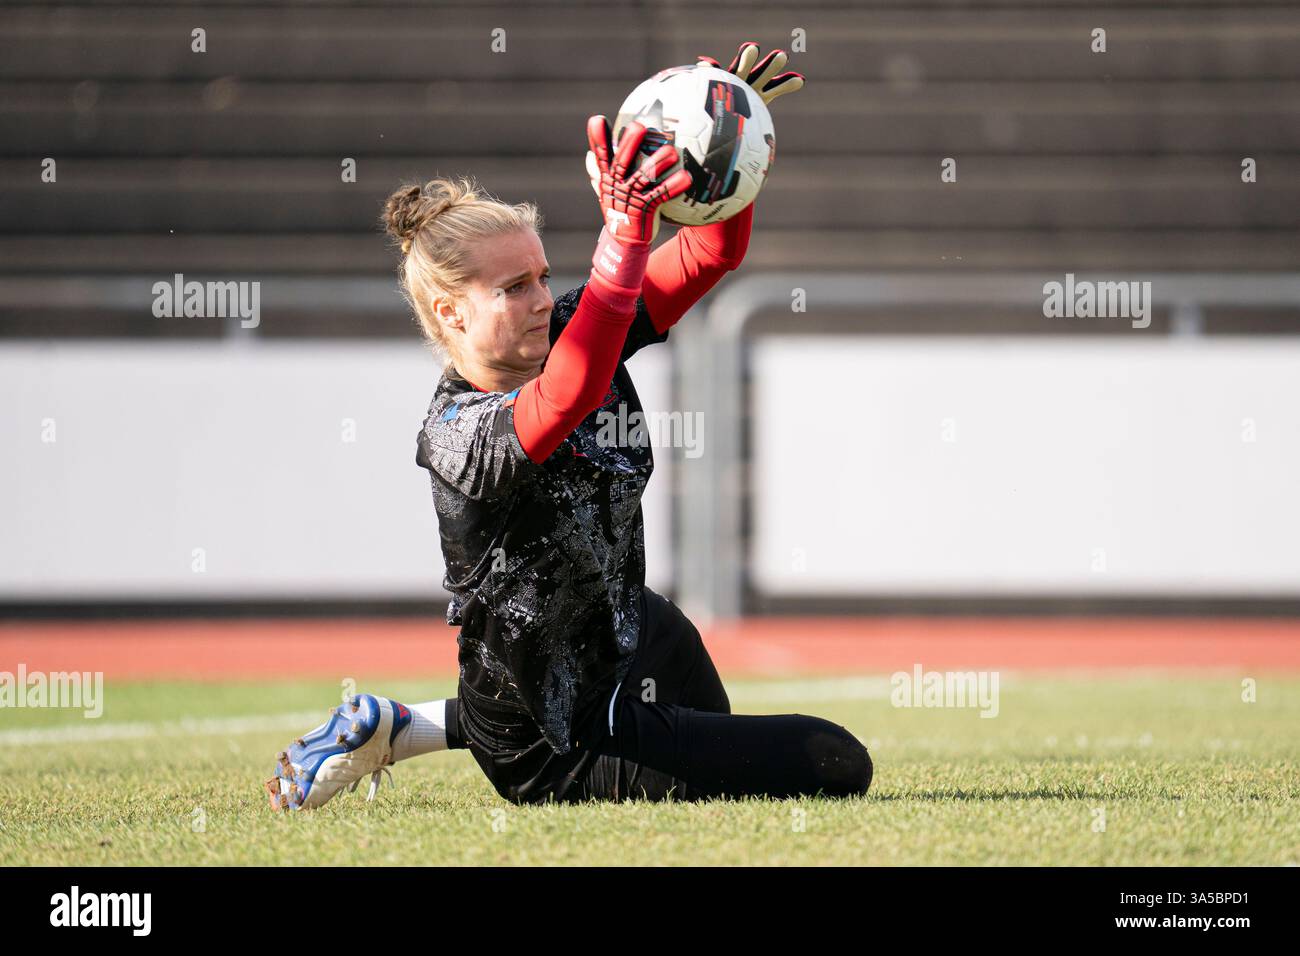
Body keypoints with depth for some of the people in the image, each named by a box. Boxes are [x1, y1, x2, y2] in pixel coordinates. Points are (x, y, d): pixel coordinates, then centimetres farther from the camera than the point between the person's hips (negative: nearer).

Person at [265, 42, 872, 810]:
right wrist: (625, 241, -62)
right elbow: (564, 400, -50)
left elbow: (711, 256, -8)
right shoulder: (458, 434, -29)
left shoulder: (574, 334, -8)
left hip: (641, 639, 8)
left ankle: (409, 728, 30)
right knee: (838, 766, -6)